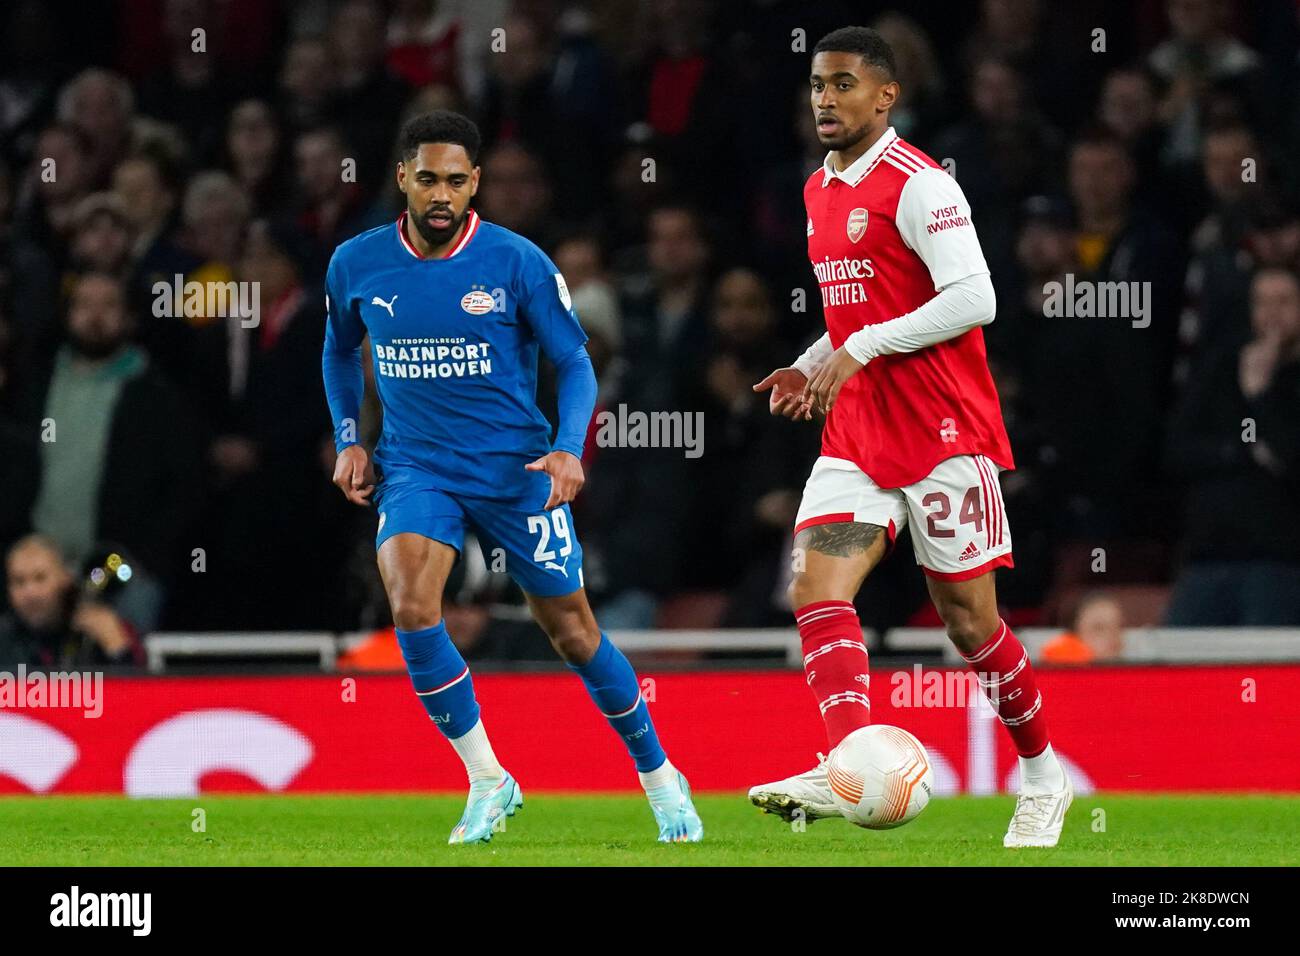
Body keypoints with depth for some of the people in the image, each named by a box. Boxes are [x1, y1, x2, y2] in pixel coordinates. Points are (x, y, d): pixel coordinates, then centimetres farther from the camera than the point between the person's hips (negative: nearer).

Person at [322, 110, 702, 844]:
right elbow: (341, 350, 19)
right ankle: (488, 782, -8)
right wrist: (348, 440, 8)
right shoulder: (357, 266, -1)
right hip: (414, 466, 1)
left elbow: (574, 362, -3)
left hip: (515, 470, -1)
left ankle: (660, 777, 27)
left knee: (573, 632, 5)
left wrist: (569, 449, -18)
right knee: (412, 609, -24)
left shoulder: (516, 262, -10)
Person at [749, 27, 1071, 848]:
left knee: (969, 622, 0)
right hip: (857, 435, 7)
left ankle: (1044, 777, 19)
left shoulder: (918, 185, -11)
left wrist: (860, 351, -20)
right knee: (816, 590, -15)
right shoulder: (820, 192, 15)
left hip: (943, 433, -7)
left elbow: (973, 298, -20)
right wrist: (811, 367, 10)